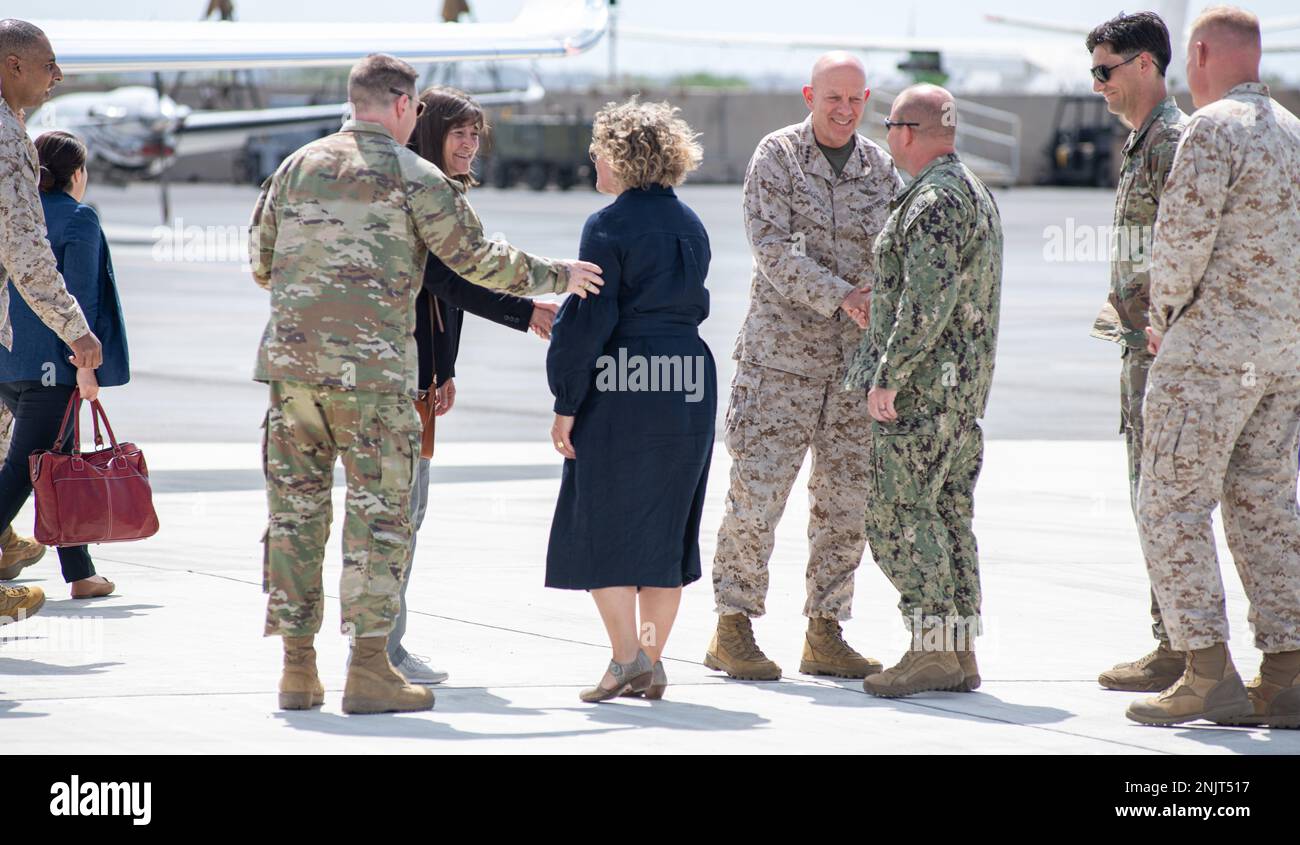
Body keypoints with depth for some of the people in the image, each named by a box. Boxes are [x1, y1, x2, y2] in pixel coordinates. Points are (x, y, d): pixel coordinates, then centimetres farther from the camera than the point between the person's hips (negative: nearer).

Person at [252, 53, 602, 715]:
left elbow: (261, 264, 18)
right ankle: (368, 669, -4)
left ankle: (298, 668, 9)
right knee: (379, 516, 0)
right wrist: (556, 277, 14)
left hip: (291, 360, 5)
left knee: (295, 512, 8)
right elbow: (476, 259, 0)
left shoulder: (296, 168, 13)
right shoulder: (413, 177, -1)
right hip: (370, 364, -5)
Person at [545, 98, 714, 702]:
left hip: (620, 387, -6)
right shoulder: (690, 225, 11)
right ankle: (651, 663, 13)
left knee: (603, 522, 2)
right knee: (665, 525, 11)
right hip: (689, 385, 6)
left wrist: (566, 403, -8)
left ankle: (626, 658, -5)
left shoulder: (609, 226, -9)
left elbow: (591, 318, -12)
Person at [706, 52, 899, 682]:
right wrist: (840, 296, -21)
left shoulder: (879, 169, 10)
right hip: (782, 352, -5)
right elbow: (772, 247, -13)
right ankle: (733, 629, 3)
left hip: (855, 360, 5)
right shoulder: (777, 156, -3)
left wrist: (879, 297, -10)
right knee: (757, 491, -6)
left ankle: (825, 634, 14)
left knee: (848, 499, 6)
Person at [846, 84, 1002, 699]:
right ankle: (960, 650, 11)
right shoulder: (977, 194, 18)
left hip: (923, 381, -10)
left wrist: (888, 375, -21)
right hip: (967, 383, 10)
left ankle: (931, 650, -11)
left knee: (899, 512, -8)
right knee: (949, 514, 11)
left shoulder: (935, 200, -16)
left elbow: (927, 299, -24)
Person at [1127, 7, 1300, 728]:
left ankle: (1209, 674, -11)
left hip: (1212, 343, -8)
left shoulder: (1212, 128, -11)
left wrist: (1165, 315, -1)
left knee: (1172, 505, -4)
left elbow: (1183, 233, -18)